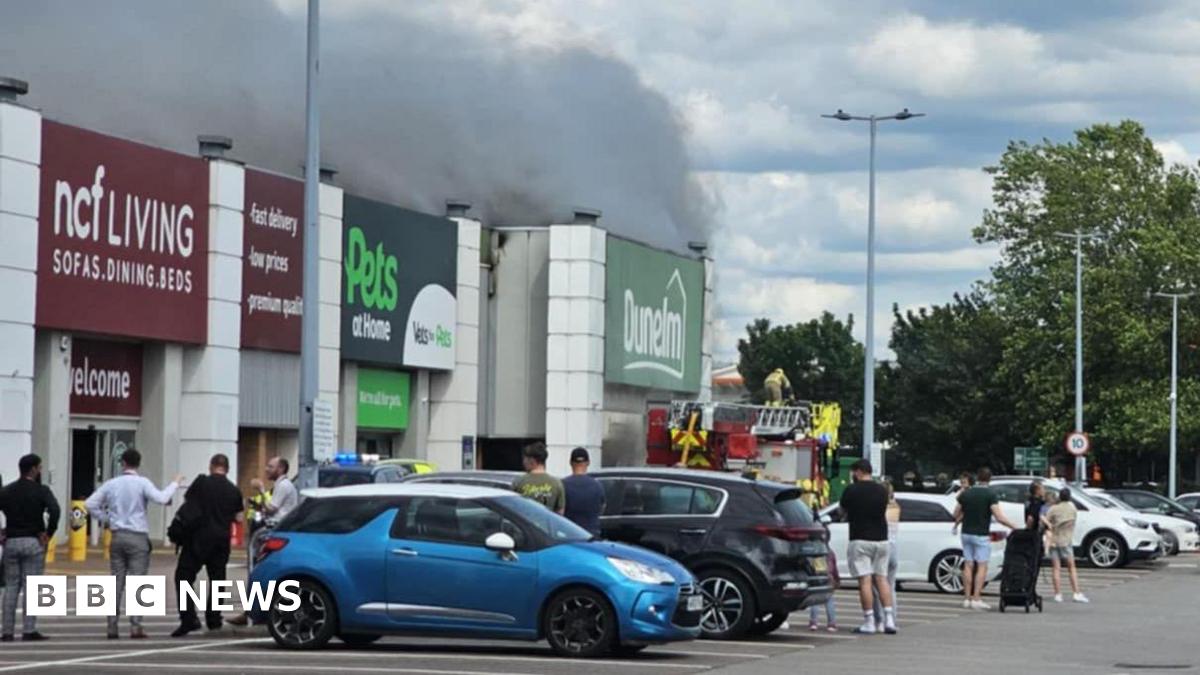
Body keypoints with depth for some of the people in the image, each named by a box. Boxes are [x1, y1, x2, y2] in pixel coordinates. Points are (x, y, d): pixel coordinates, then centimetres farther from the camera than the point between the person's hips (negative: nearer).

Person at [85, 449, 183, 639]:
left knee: (117, 581, 8)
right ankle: (135, 626, -10)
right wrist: (175, 484, -7)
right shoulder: (142, 483, -7)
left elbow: (90, 504, 6)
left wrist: (106, 518, 13)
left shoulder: (111, 484, 6)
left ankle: (112, 626, 5)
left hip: (117, 536, 4)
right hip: (138, 537, -4)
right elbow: (161, 498, -20)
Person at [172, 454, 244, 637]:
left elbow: (186, 503, 1)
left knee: (184, 576, -1)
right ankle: (213, 619, 16)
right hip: (222, 539, 4)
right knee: (217, 578, 15)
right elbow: (238, 517, 10)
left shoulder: (201, 483, -5)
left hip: (199, 536, -4)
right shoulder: (234, 491, 5)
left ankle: (188, 619, -13)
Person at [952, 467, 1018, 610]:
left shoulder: (966, 493, 4)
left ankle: (967, 598, 7)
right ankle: (976, 599, -8)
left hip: (967, 533, 5)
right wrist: (1014, 527, -9)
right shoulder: (990, 495, -10)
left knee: (968, 565, 8)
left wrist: (956, 524, 30)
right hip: (982, 535, -5)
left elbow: (956, 514, 9)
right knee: (982, 567, -1)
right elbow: (999, 517, -17)